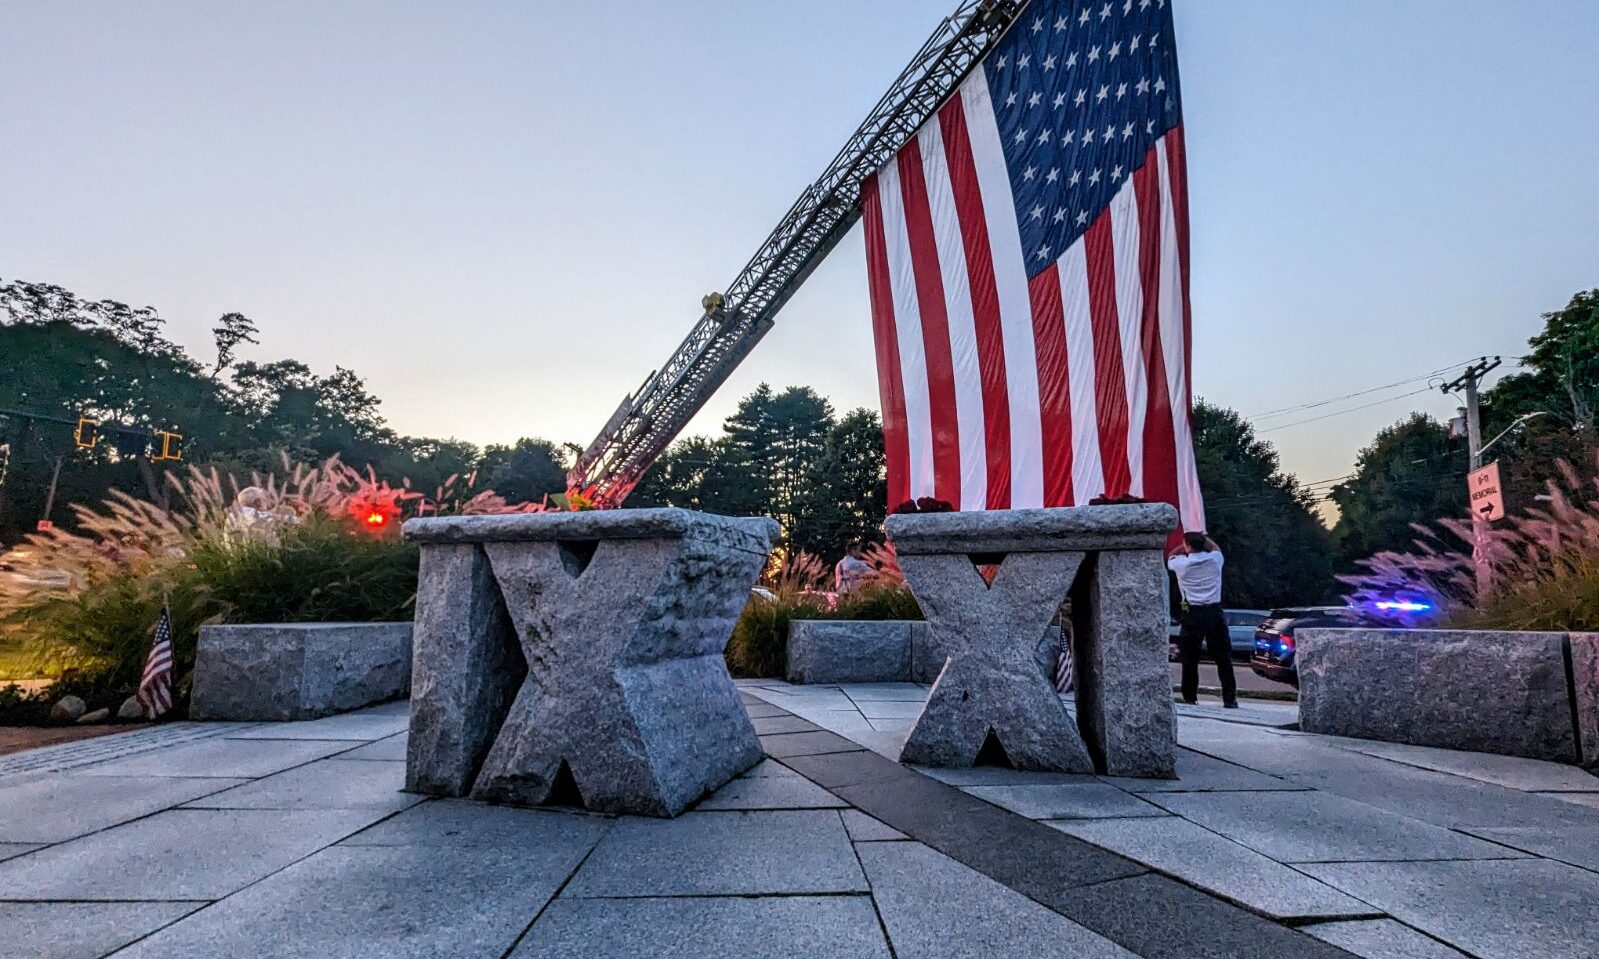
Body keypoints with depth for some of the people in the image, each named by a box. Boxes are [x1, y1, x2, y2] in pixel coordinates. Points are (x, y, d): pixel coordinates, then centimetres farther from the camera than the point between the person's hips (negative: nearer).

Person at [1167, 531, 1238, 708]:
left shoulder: (1181, 563, -3)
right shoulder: (1215, 559, 2)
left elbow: (1170, 557, 21)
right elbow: (1216, 548, 27)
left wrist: (1185, 547, 26)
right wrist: (1203, 538, 36)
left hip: (1192, 614, -2)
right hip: (1214, 612, 2)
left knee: (1190, 660, 5)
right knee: (1223, 658, 7)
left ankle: (1190, 699, 7)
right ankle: (1230, 699, 9)